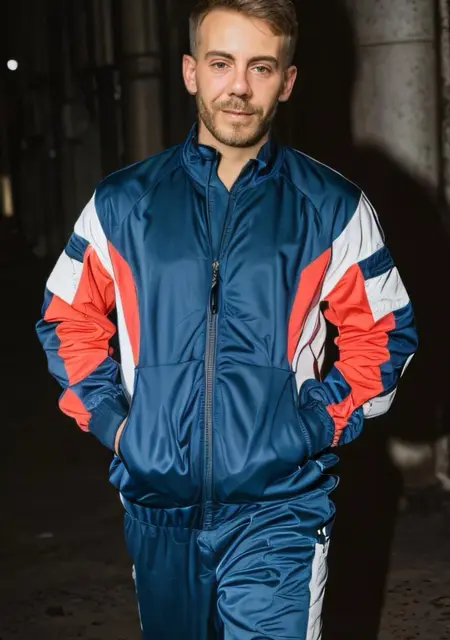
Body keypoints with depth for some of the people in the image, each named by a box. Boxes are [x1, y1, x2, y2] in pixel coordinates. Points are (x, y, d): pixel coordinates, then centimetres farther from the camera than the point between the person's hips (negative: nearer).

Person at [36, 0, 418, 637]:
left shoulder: (332, 208, -1)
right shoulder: (122, 204, 2)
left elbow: (384, 332, 7)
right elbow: (68, 320, 12)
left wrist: (323, 422, -5)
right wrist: (109, 417, 1)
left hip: (279, 511, -2)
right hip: (157, 507, 3)